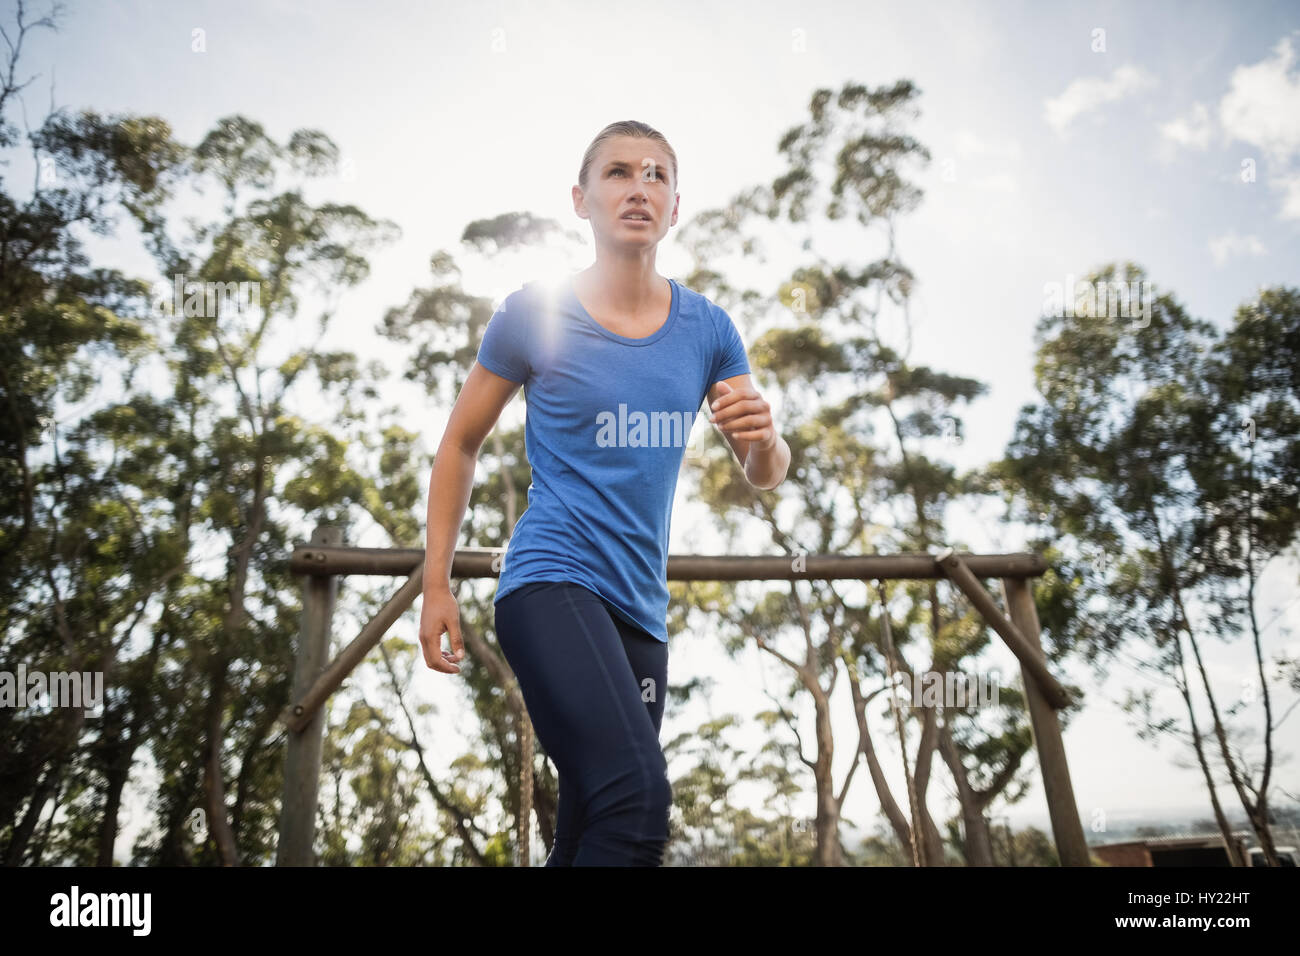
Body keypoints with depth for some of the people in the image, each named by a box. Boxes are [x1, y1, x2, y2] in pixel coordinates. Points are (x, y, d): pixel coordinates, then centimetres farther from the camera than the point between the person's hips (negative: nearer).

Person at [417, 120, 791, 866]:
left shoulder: (706, 329, 6)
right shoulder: (536, 314, -2)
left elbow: (766, 476, 8)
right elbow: (462, 444, 7)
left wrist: (763, 436, -16)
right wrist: (438, 584, 4)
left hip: (640, 610, 5)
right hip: (552, 585, -5)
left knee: (590, 834, 12)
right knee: (640, 797, -27)